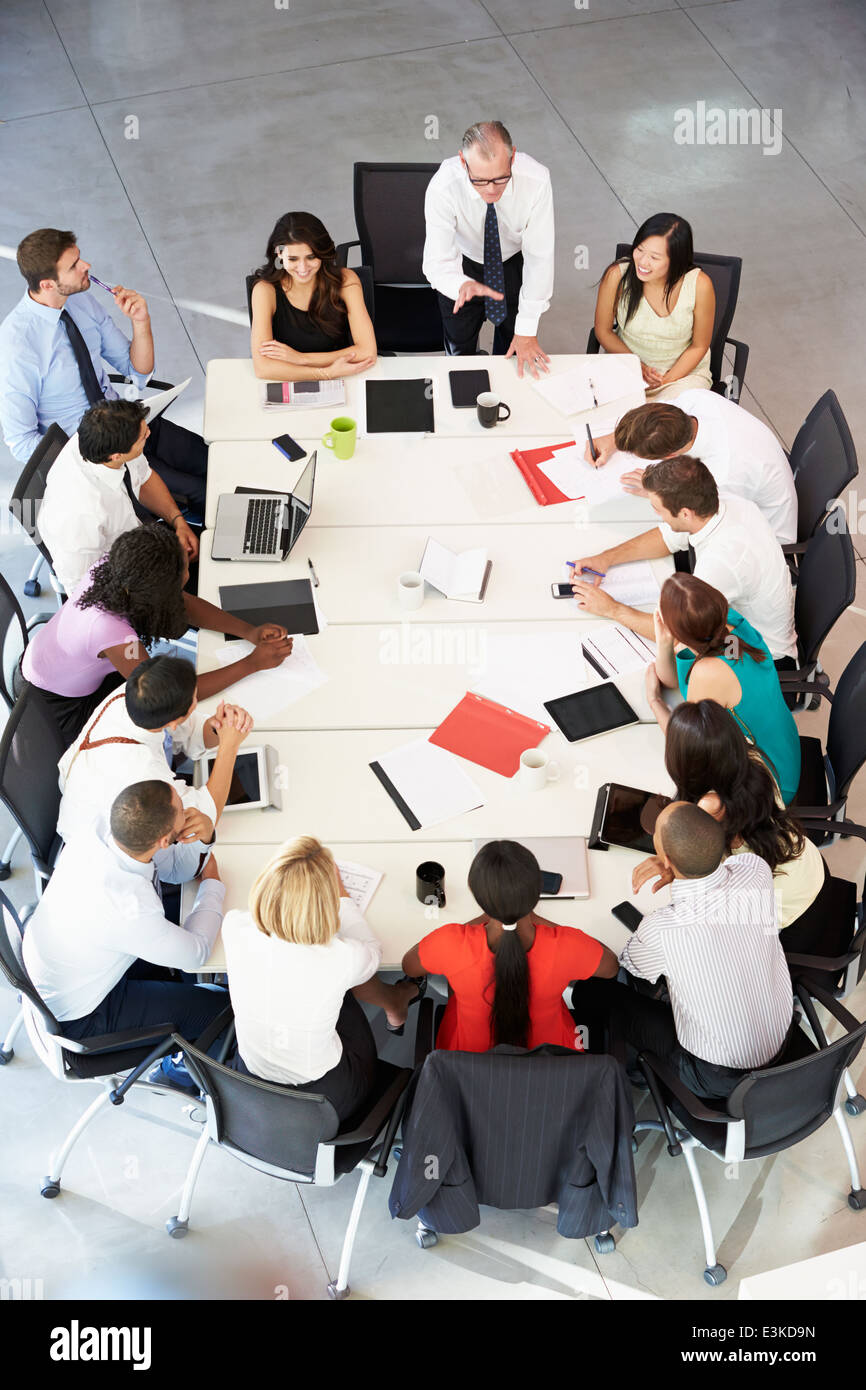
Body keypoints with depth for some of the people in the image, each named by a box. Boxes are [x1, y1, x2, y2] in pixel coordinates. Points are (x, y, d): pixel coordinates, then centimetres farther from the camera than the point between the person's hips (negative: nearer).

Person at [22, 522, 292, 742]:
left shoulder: (115, 569, -22)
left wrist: (249, 631, -18)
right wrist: (252, 664, -30)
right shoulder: (111, 631, -43)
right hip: (57, 707, -7)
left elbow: (185, 603, -6)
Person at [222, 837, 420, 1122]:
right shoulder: (340, 960, -29)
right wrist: (341, 894, 11)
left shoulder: (235, 931, -24)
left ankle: (391, 999, 43)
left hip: (250, 1089, 3)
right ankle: (394, 1000, 48)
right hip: (327, 1099, -3)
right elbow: (372, 951, -2)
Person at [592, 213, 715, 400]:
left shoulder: (699, 285, -19)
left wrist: (666, 380, -15)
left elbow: (699, 346, -4)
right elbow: (603, 331, -2)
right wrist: (638, 367, -11)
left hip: (684, 371, -1)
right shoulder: (617, 276, -18)